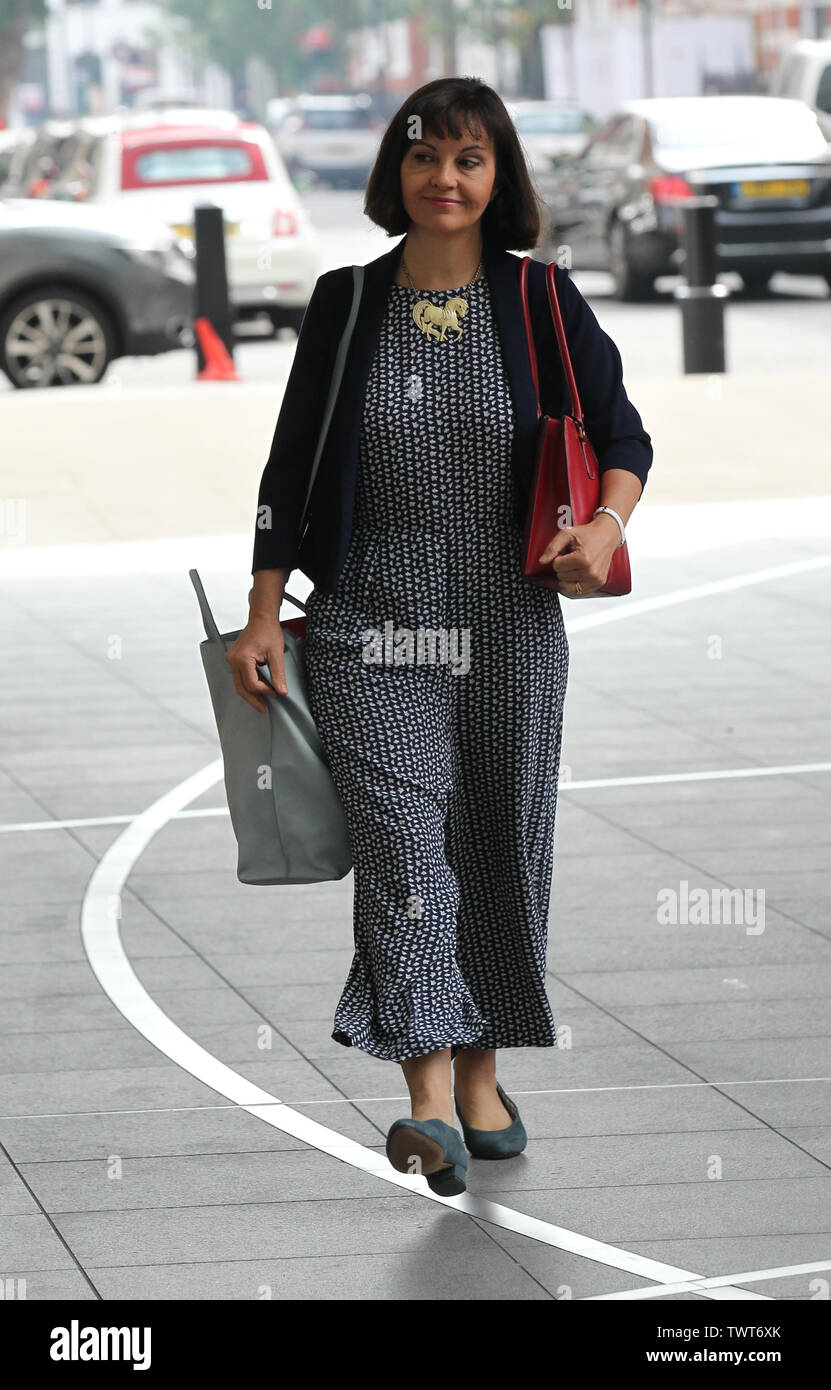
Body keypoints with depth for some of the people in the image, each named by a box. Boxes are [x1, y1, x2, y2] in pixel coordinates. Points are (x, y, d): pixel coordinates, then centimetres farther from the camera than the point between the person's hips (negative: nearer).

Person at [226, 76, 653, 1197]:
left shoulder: (541, 302, 3)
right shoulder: (346, 304, 5)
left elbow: (622, 436, 6)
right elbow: (291, 465, 9)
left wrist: (608, 524, -16)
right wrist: (264, 618, 4)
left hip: (509, 629, 1)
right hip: (370, 628, -1)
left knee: (499, 847, 8)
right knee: (400, 833, -15)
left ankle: (482, 1081, 25)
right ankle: (432, 1106, -24)